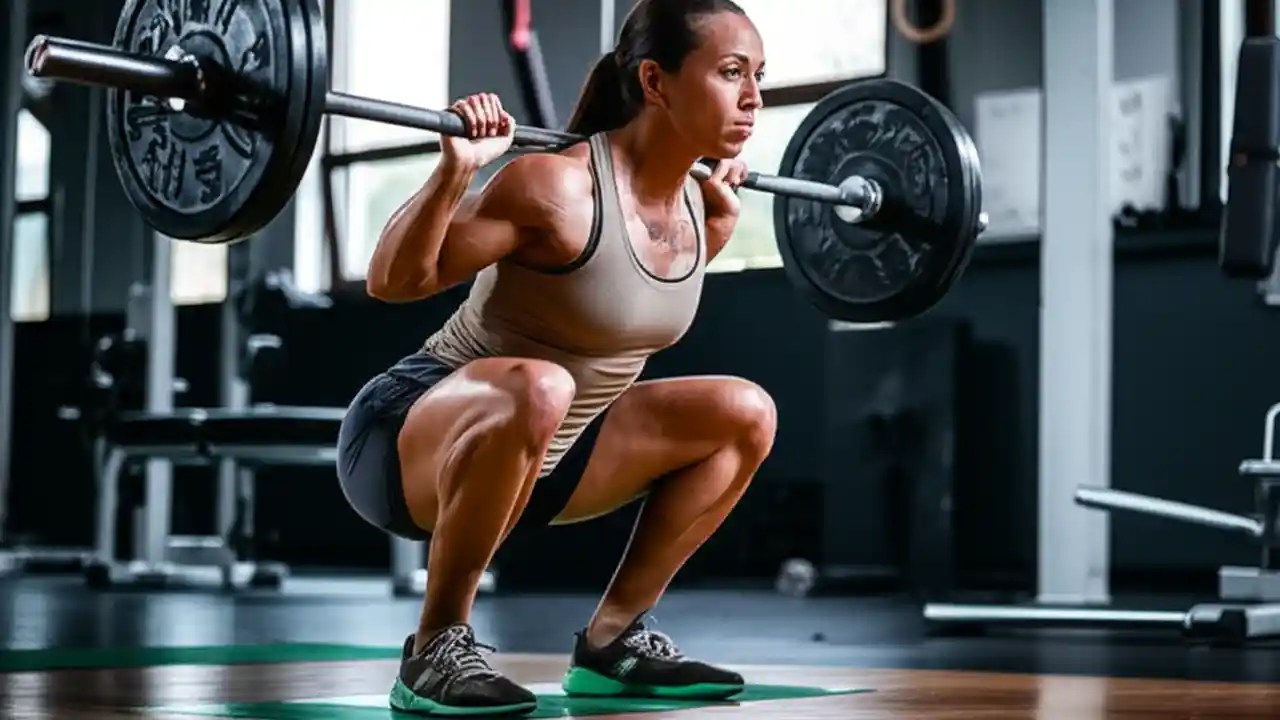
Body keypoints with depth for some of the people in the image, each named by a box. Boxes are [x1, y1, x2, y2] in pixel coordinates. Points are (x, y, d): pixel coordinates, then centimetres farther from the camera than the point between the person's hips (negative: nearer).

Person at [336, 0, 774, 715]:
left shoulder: (698, 211, 0)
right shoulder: (558, 187, -24)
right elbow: (393, 281, -20)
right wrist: (455, 170, -33)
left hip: (540, 457, 8)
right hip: (411, 441, -8)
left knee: (745, 413, 6)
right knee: (535, 389, -40)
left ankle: (613, 638, 9)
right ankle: (436, 650, -23)